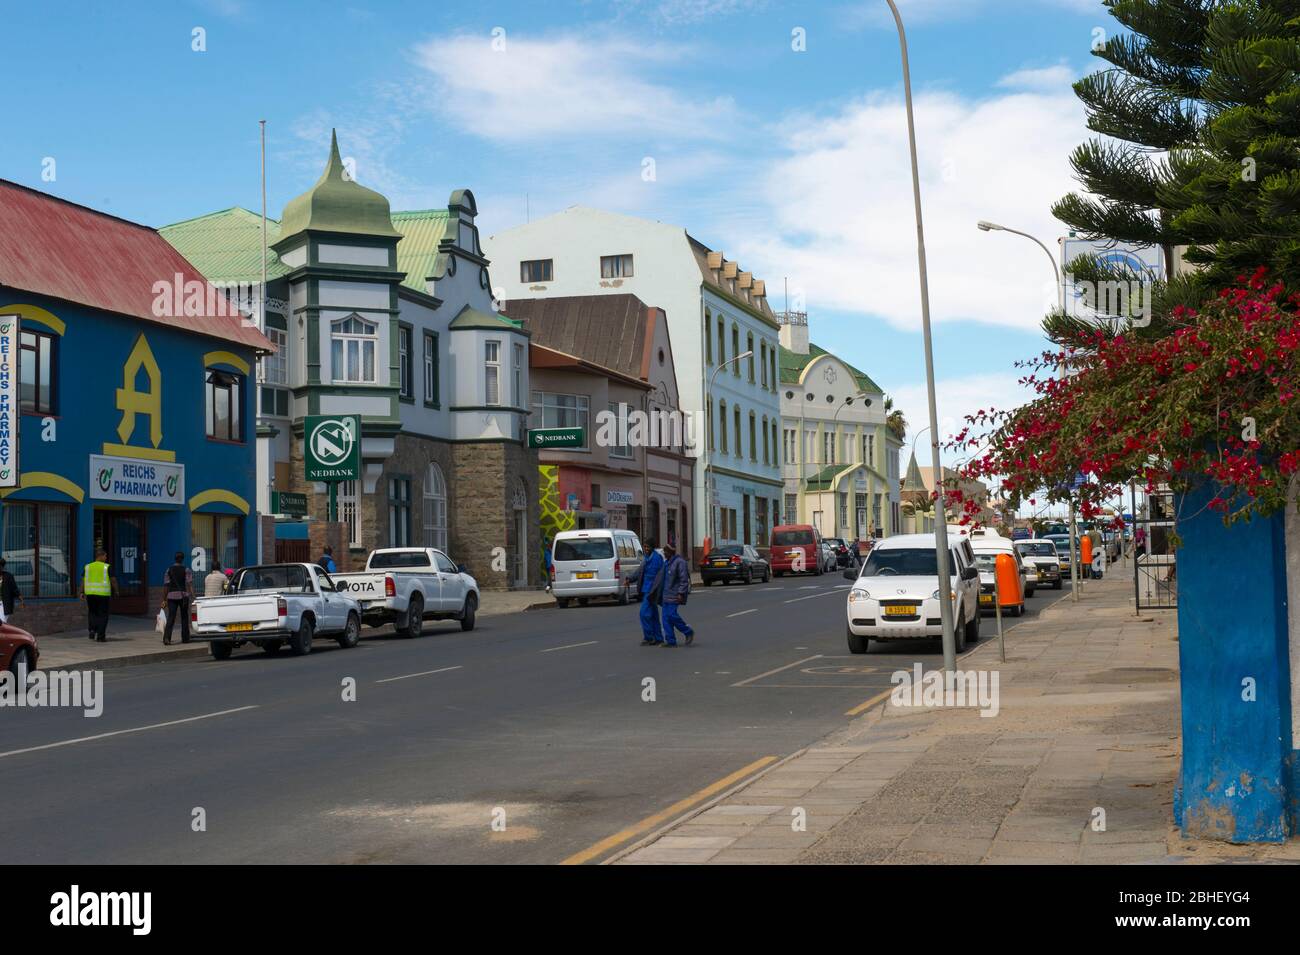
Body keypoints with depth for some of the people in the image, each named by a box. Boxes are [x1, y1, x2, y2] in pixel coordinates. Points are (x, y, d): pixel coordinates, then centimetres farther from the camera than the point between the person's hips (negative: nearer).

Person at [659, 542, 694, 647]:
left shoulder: (679, 562, -13)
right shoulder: (667, 562, 16)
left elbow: (684, 579, -17)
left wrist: (681, 593, -22)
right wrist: (661, 593, 22)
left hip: (675, 594, -9)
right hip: (667, 594, 9)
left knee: (672, 614, -13)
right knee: (666, 616, 3)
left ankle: (688, 632, 5)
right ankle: (670, 641, 6)